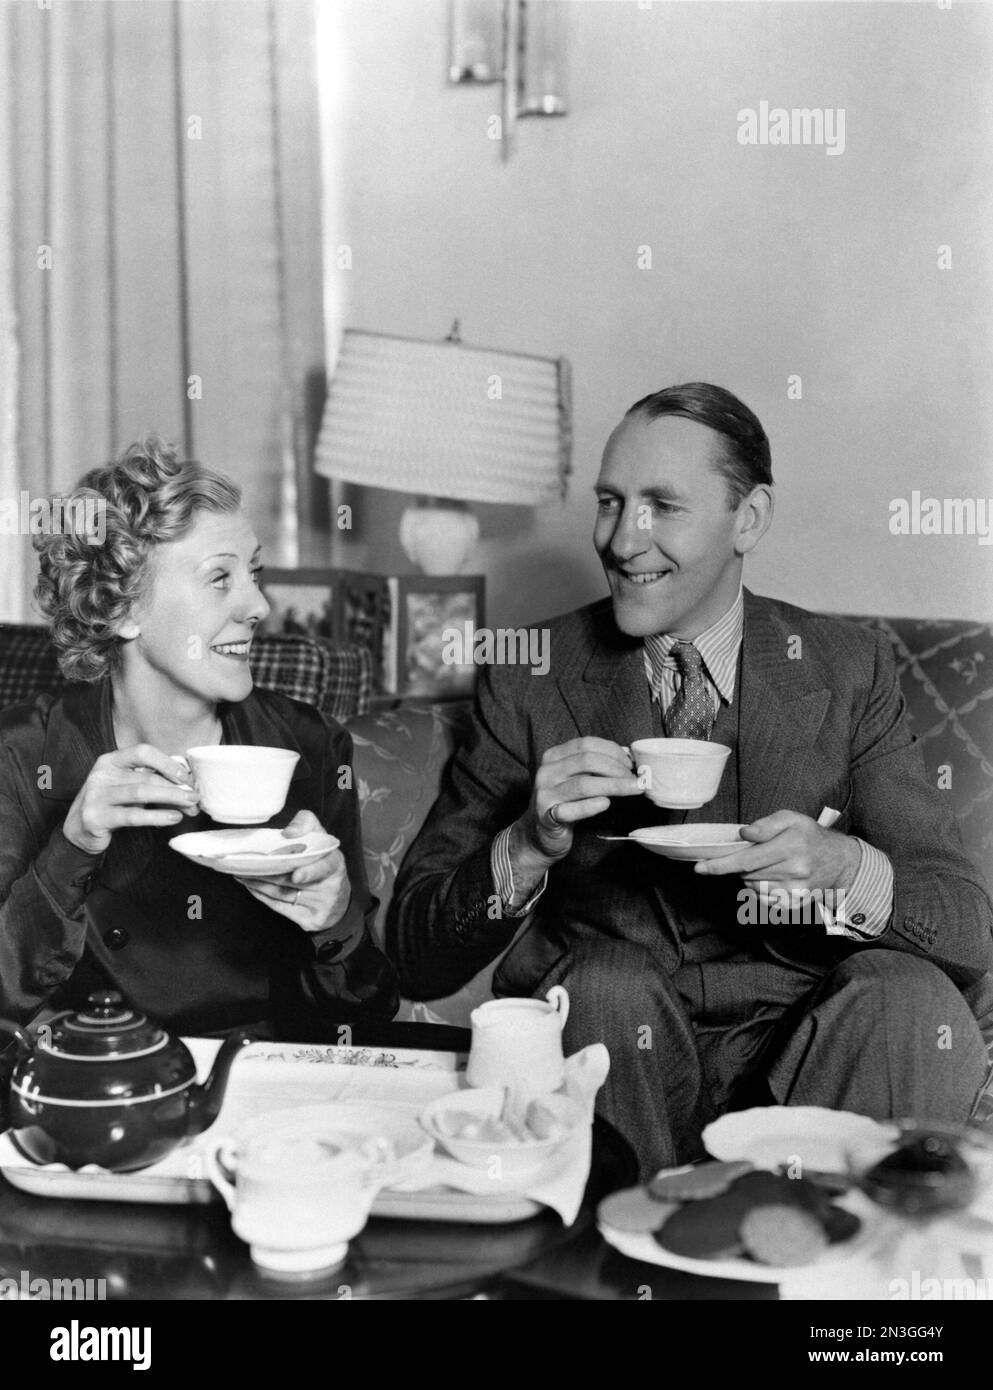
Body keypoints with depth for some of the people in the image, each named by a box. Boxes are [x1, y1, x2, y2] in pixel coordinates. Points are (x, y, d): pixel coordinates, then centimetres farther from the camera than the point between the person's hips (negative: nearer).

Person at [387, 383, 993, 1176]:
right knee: (604, 985, -30)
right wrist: (528, 847, -21)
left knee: (913, 999, -27)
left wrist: (845, 867, -23)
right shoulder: (532, 679, 0)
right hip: (603, 1049, 0)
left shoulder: (848, 670, 2)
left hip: (793, 1058, 1)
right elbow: (417, 960, -2)